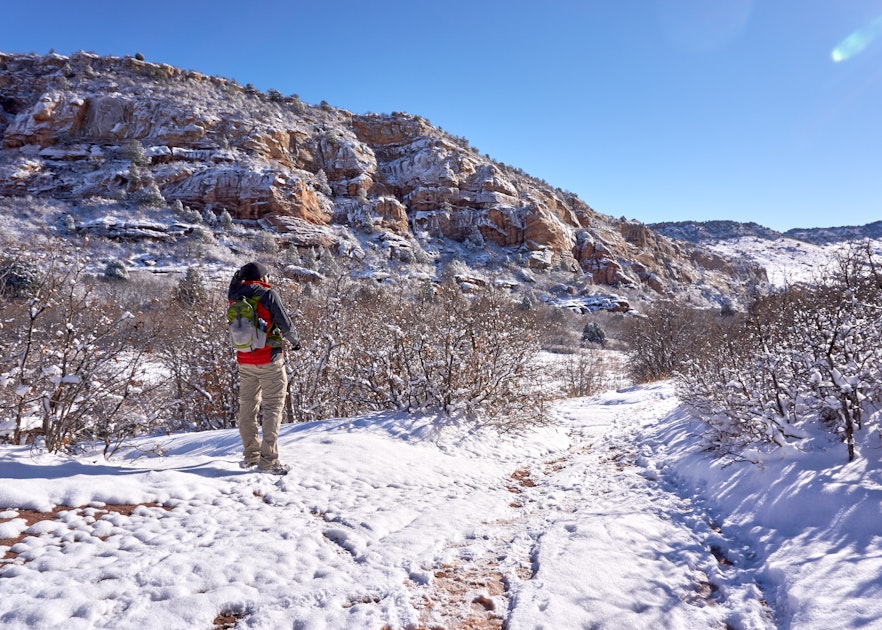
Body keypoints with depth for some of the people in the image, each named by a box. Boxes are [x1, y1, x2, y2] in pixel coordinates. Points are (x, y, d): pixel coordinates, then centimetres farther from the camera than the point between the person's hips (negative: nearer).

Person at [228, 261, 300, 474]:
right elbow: (285, 323, -10)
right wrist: (295, 341, 7)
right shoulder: (268, 294, -10)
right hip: (269, 360, -6)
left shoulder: (236, 297, 5)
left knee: (247, 407, 14)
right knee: (273, 407, -2)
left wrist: (238, 278, 25)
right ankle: (268, 460, -4)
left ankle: (251, 455, 22)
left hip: (244, 360, 6)